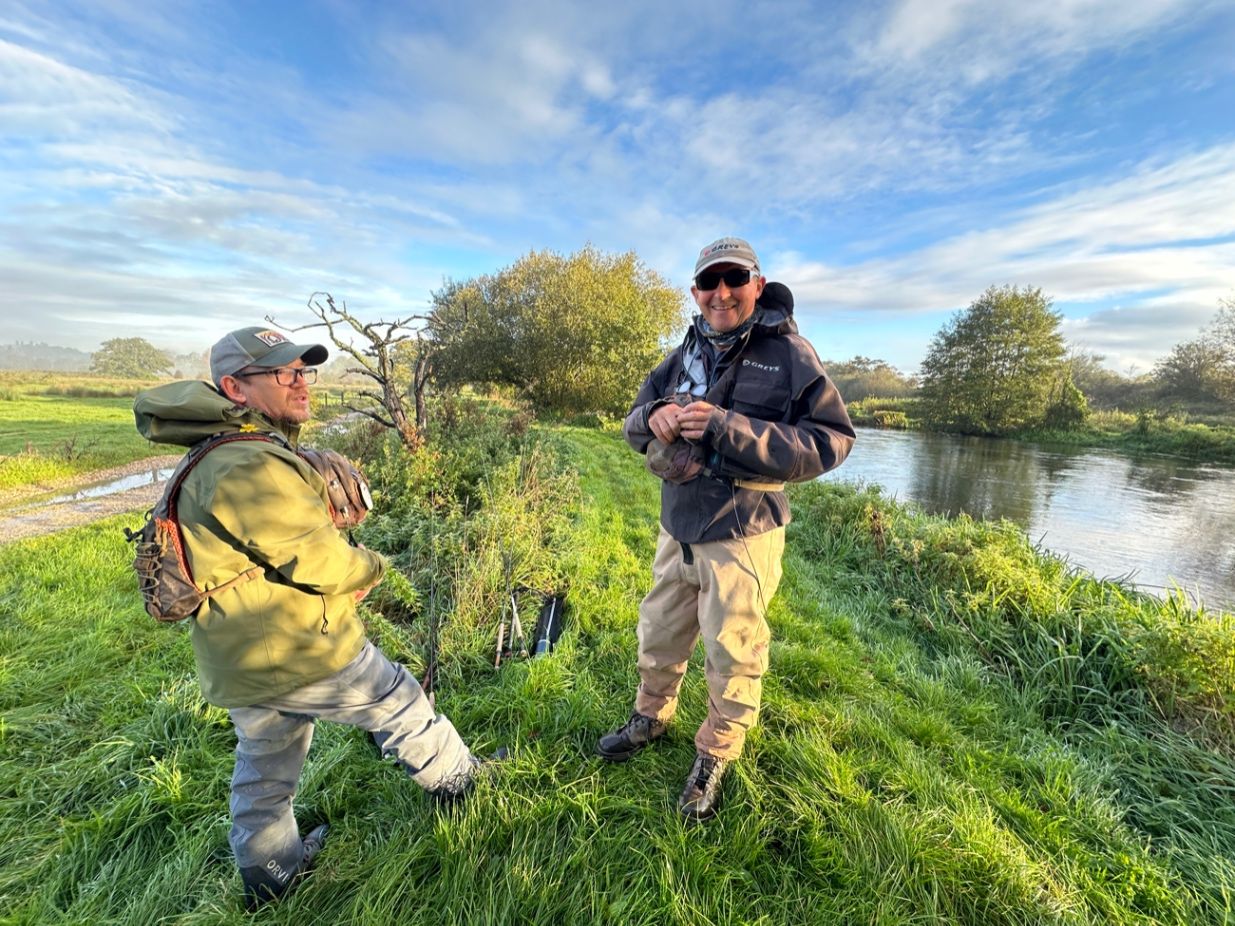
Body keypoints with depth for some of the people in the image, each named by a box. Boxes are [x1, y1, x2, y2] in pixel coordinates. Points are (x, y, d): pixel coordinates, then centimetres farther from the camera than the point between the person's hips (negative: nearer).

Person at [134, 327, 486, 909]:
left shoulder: (227, 455, 8)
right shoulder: (251, 467, -27)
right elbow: (320, 561, -25)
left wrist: (343, 575, 2)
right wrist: (368, 568, -5)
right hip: (297, 653, -9)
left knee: (264, 767, 25)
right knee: (399, 703, 13)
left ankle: (269, 874, 45)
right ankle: (457, 778, 35)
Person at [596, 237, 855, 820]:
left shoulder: (789, 354, -10)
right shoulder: (685, 354, 7)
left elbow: (831, 440, -19)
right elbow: (633, 421, 10)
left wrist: (728, 428, -28)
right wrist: (653, 418, -16)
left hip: (741, 537, -5)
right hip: (677, 529, 6)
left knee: (731, 654, 10)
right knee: (659, 634, 21)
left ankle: (715, 758, 36)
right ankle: (650, 718, 48)